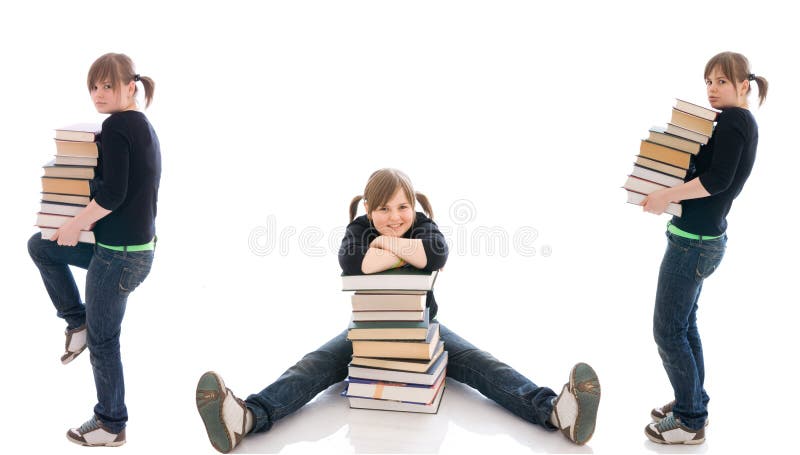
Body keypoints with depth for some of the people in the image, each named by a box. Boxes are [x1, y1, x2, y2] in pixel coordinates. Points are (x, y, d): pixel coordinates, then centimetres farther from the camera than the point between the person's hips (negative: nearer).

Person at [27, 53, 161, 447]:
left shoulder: (116, 126, -17)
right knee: (40, 246, 23)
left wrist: (75, 224, -9)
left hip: (119, 253, -10)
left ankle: (111, 426, 22)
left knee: (102, 340, 5)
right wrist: (85, 224, 17)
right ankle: (77, 323, 26)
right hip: (133, 244, 10)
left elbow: (113, 193, -24)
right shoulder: (143, 126, 10)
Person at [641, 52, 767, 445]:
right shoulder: (741, 123, 15)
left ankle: (690, 421, 7)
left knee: (668, 330, -3)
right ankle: (693, 403, 30)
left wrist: (666, 196, -21)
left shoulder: (733, 119, -13)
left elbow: (718, 179, -23)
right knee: (684, 324, 19)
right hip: (701, 237, 10)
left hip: (693, 241, -10)